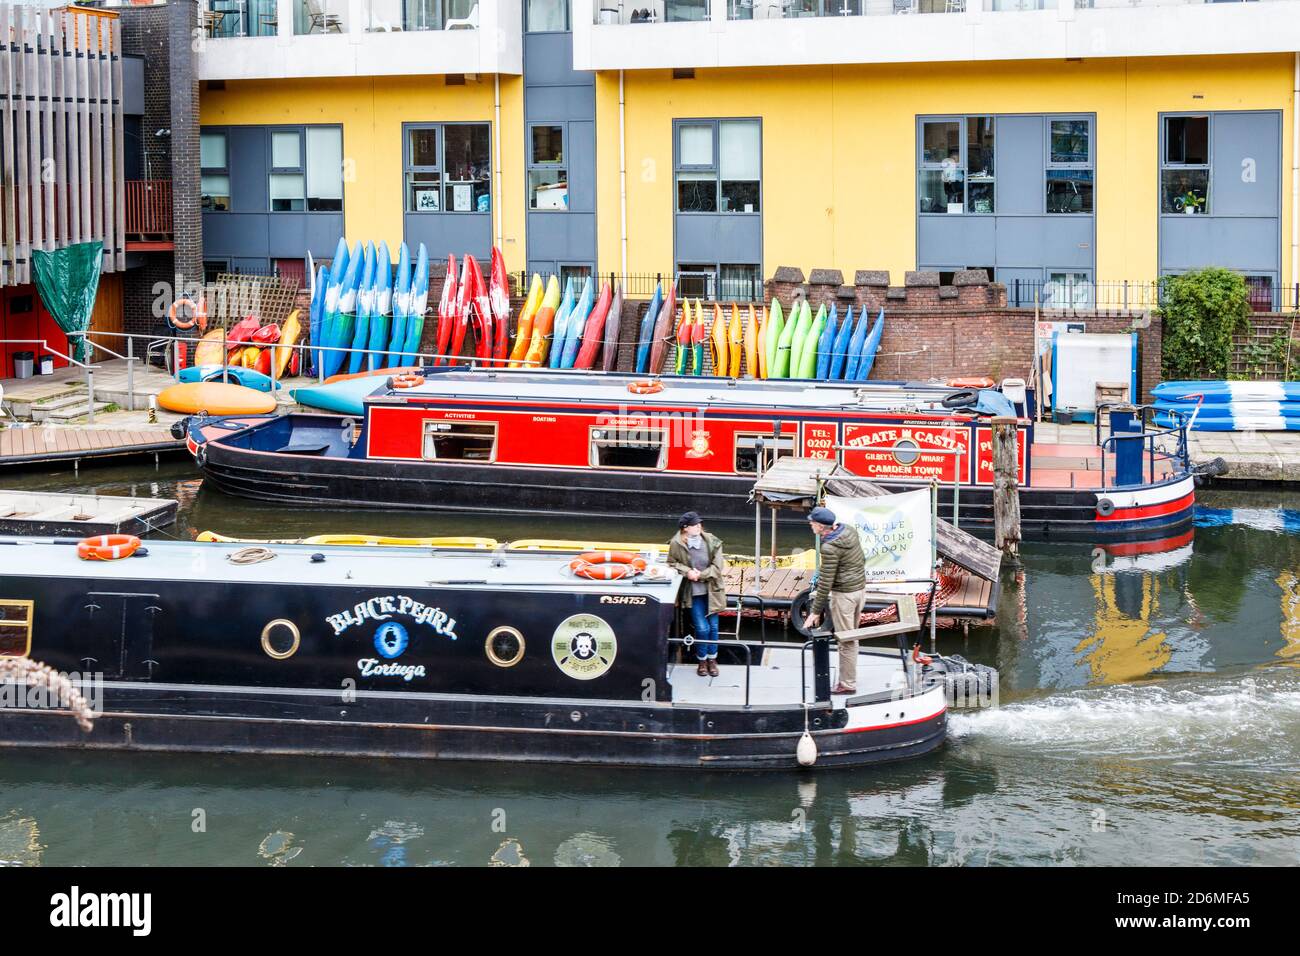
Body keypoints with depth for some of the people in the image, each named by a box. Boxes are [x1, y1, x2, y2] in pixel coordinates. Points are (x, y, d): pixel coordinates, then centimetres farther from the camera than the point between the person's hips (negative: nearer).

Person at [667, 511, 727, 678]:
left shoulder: (712, 542, -9)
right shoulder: (676, 544, -11)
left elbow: (717, 567, -8)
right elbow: (672, 563, 1)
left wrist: (700, 575, -18)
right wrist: (687, 571, -16)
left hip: (710, 591, 2)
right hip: (693, 592, -2)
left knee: (713, 626, 8)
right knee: (702, 628, -6)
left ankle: (712, 659, 27)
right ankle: (702, 660, 15)